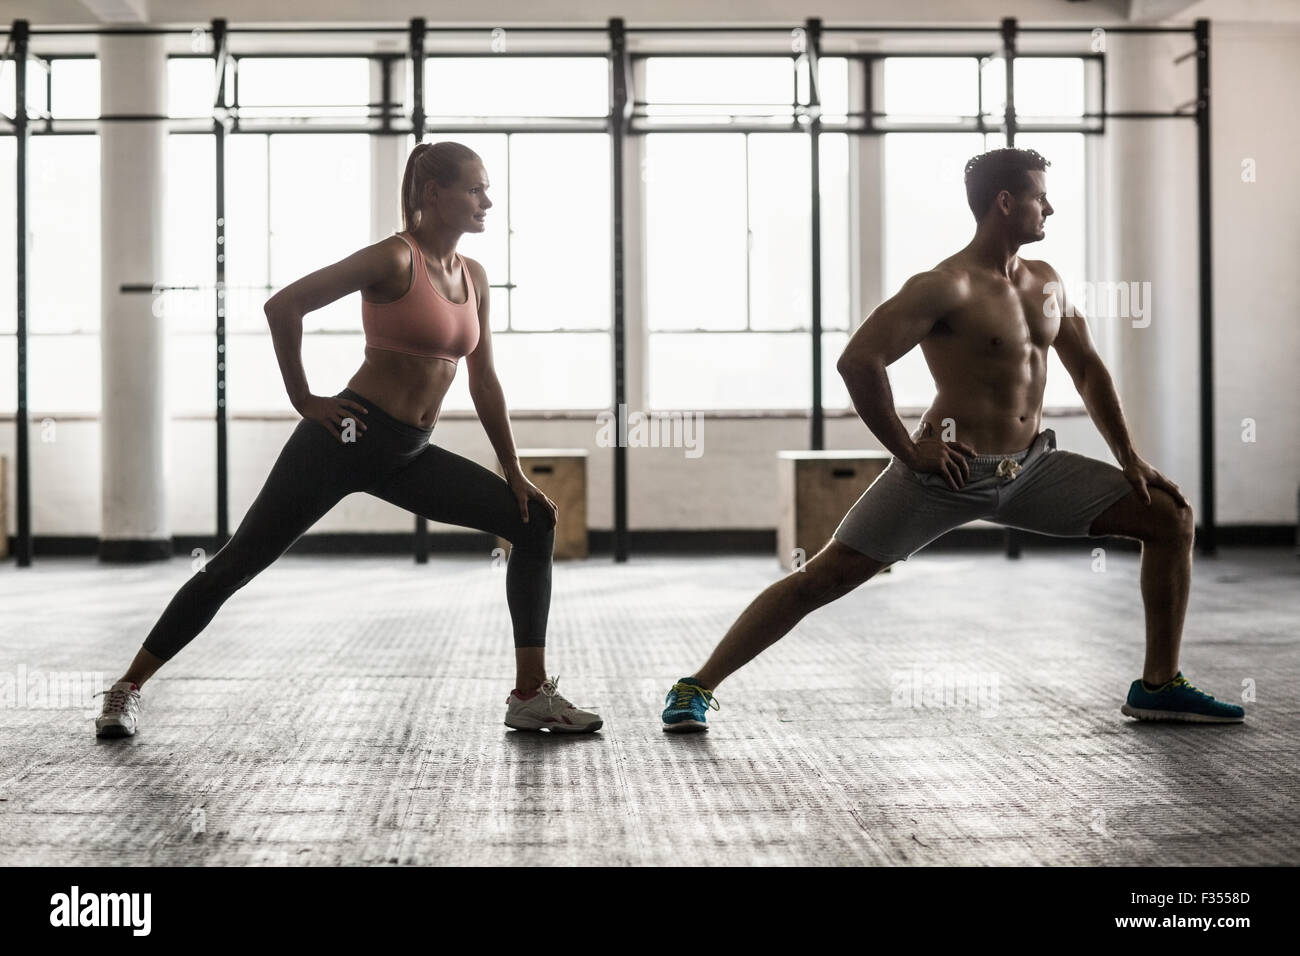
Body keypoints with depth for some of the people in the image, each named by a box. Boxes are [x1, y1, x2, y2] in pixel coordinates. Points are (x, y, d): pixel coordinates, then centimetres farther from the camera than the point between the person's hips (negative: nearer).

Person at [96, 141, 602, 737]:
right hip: (349, 438, -7)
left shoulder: (474, 278, 10)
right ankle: (128, 689, 13)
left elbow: (483, 382, 15)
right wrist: (304, 400, -12)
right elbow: (283, 306, -16)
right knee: (241, 561, -2)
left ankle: (531, 696, 1)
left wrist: (514, 473, 13)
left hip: (408, 456, 7)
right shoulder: (395, 258, -12)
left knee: (534, 522, -1)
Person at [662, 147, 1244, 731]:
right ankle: (697, 688, 1)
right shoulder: (946, 287, -15)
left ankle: (1159, 686, 14)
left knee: (1170, 517, 3)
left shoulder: (1046, 283, 10)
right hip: (949, 471, -7)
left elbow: (1087, 370, 20)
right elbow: (858, 360, -24)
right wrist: (907, 449, -19)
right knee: (822, 578, -9)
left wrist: (1130, 460, 14)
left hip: (1032, 467, 7)